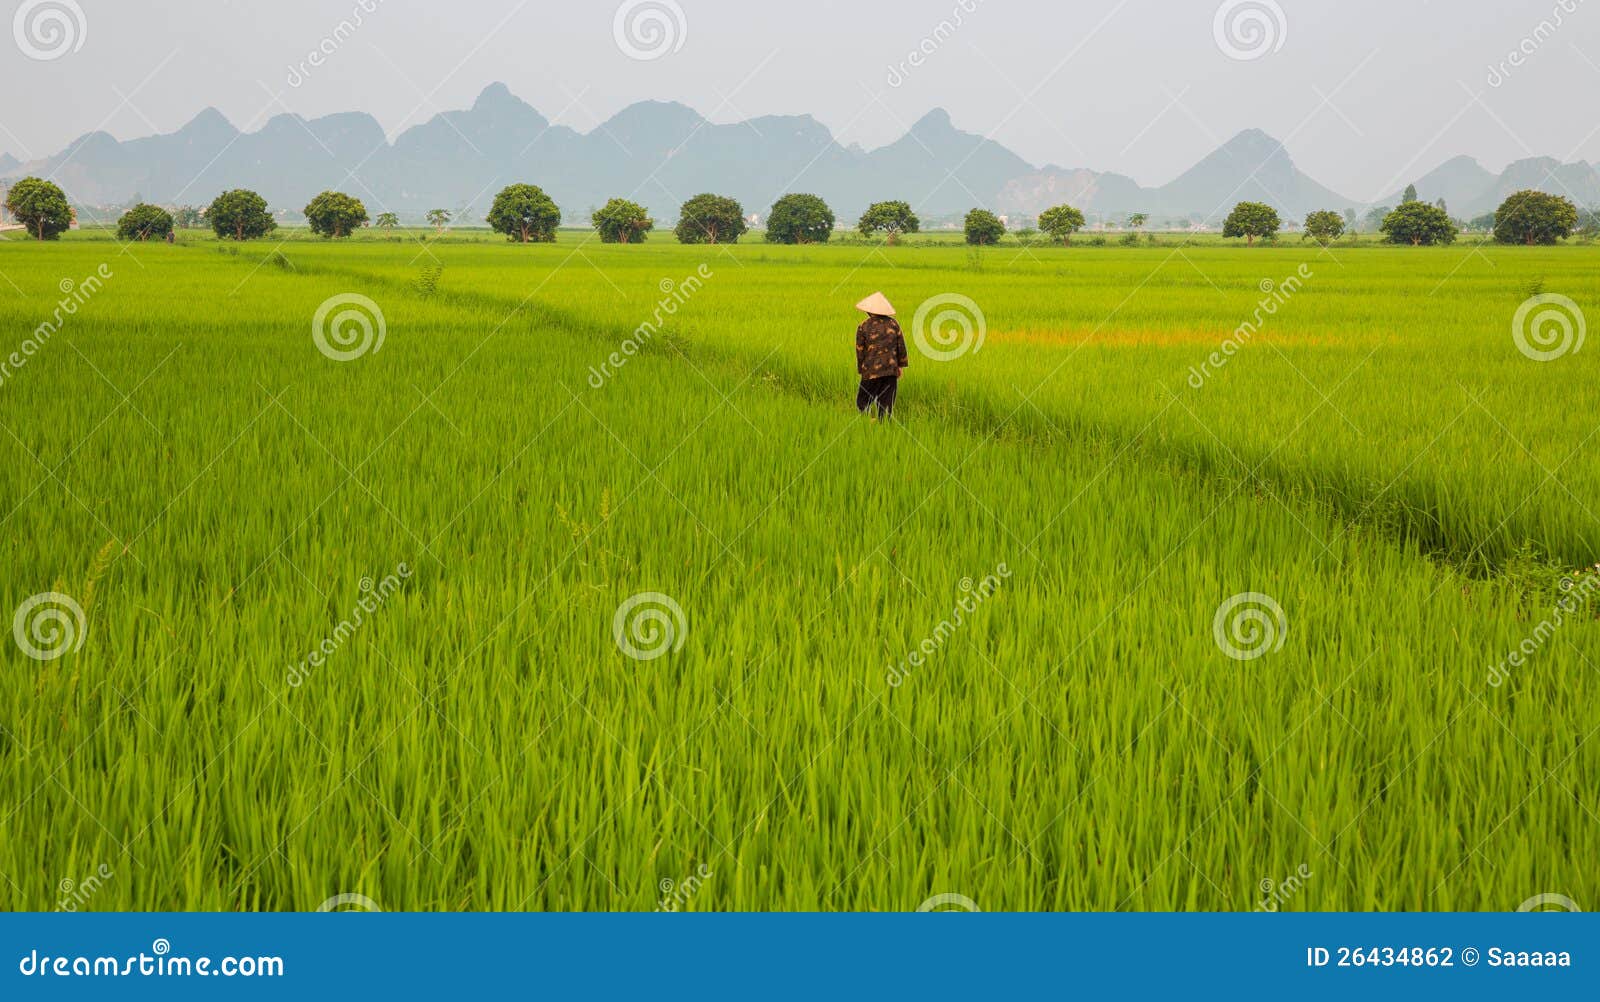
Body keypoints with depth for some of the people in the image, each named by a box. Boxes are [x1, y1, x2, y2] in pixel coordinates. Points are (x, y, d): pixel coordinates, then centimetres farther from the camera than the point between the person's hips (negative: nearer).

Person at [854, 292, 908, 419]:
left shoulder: (863, 327, -4)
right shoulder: (892, 323, 4)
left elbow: (860, 351, 1)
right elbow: (901, 345, 8)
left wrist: (861, 370, 12)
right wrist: (901, 365, 18)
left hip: (872, 371, -3)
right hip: (891, 370, 3)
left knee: (863, 404, 4)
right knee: (887, 404, 7)